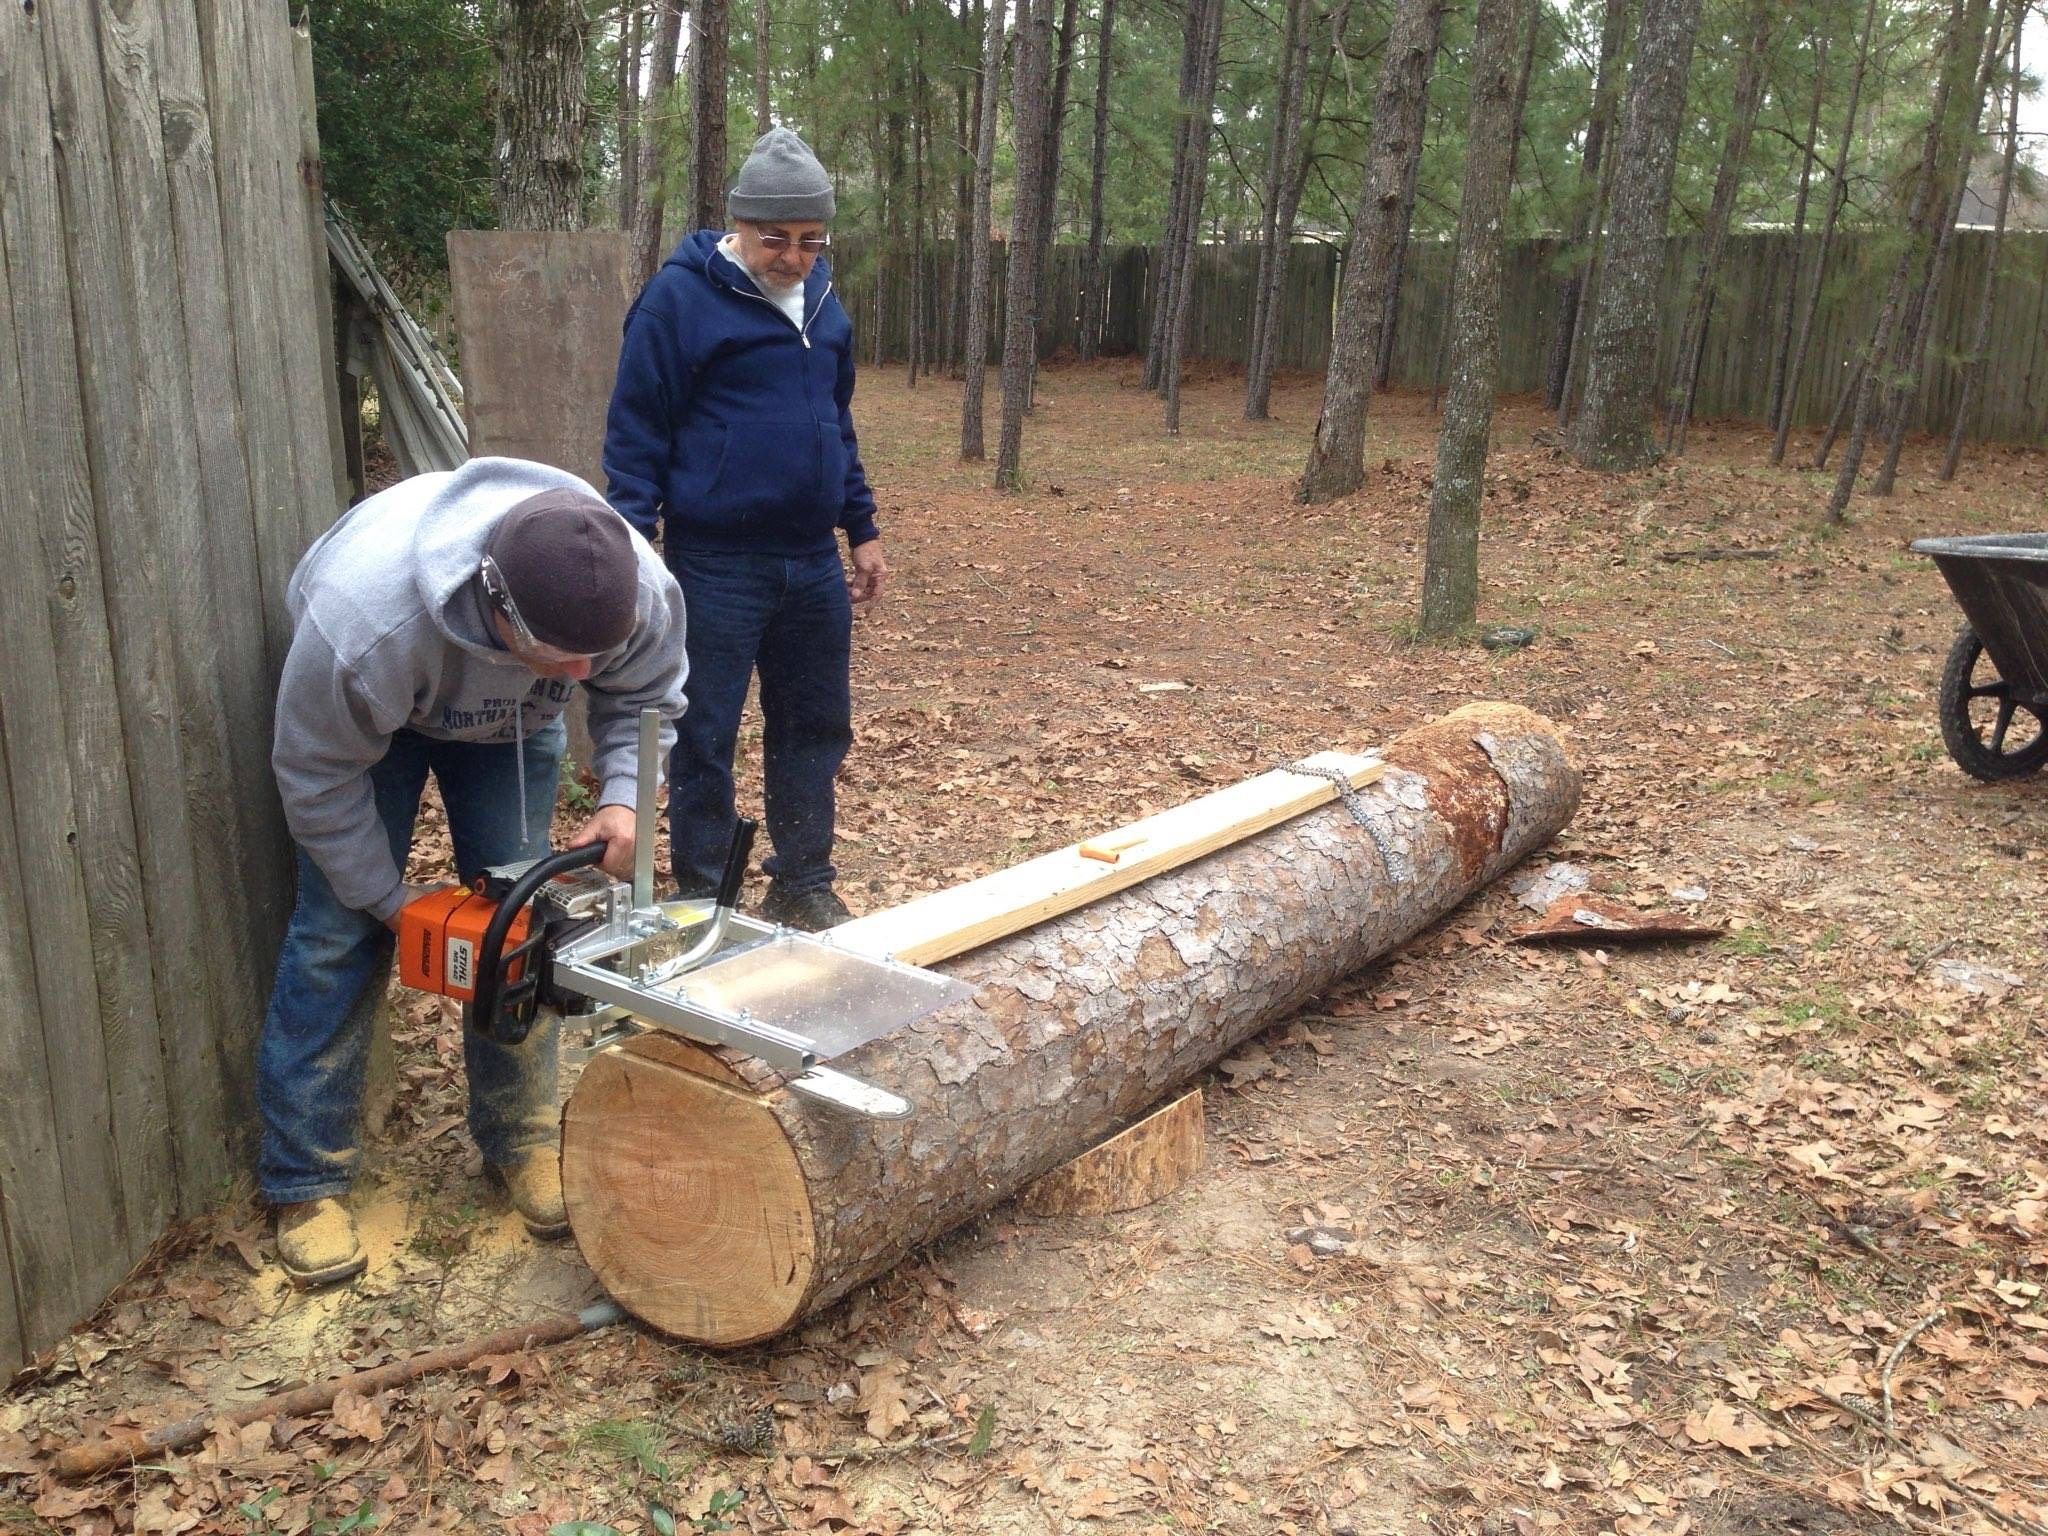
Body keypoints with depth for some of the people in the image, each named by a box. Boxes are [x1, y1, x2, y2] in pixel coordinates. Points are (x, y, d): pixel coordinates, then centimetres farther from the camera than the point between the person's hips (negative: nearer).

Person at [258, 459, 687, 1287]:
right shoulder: (363, 616, -45)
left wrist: (622, 798, -30)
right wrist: (393, 905, -18)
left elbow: (646, 696, -12)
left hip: (512, 716, 3)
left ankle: (520, 1140, 14)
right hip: (362, 714, -3)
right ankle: (304, 1182, 6)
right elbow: (319, 778, -27)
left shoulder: (641, 591, -35)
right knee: (338, 930, -6)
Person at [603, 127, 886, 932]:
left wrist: (862, 528, 18)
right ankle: (700, 897, 18)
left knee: (816, 728, 12)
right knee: (706, 738, 3)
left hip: (813, 563, 6)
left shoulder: (819, 298, 11)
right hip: (718, 565, -6)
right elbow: (635, 435, -9)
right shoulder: (680, 298, -9)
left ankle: (803, 886, 26)